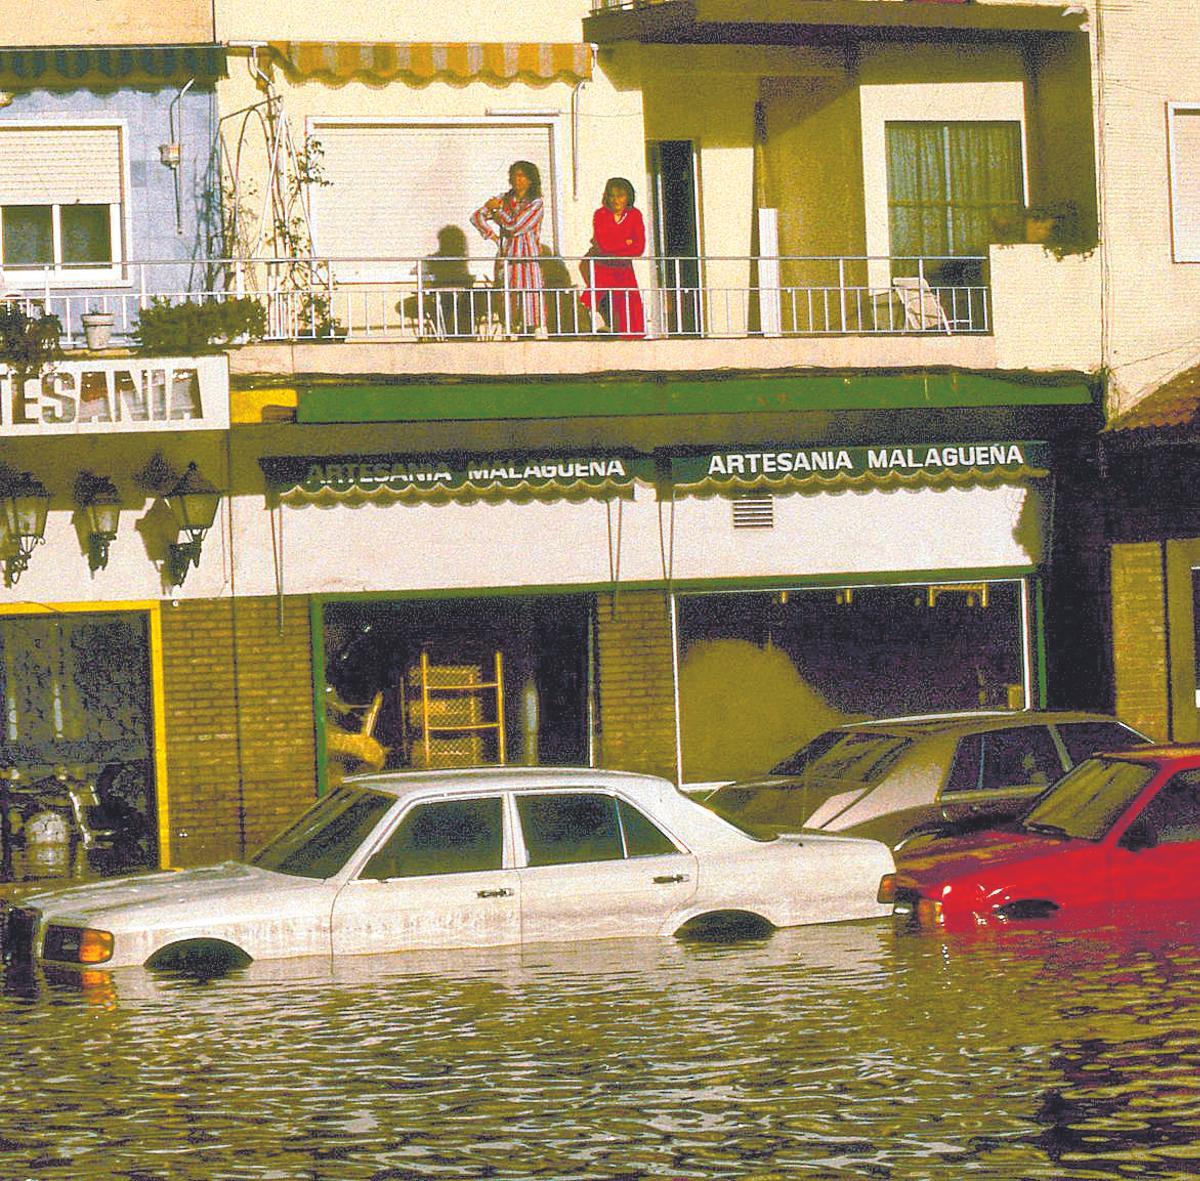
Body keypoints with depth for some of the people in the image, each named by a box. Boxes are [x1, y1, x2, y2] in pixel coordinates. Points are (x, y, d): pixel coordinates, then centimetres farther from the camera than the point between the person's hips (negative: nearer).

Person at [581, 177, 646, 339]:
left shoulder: (635, 215, 0)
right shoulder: (600, 215, -6)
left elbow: (639, 247, -7)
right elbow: (604, 244, -15)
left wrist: (613, 249, -12)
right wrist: (626, 243, -6)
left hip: (624, 268, 2)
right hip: (600, 268, -2)